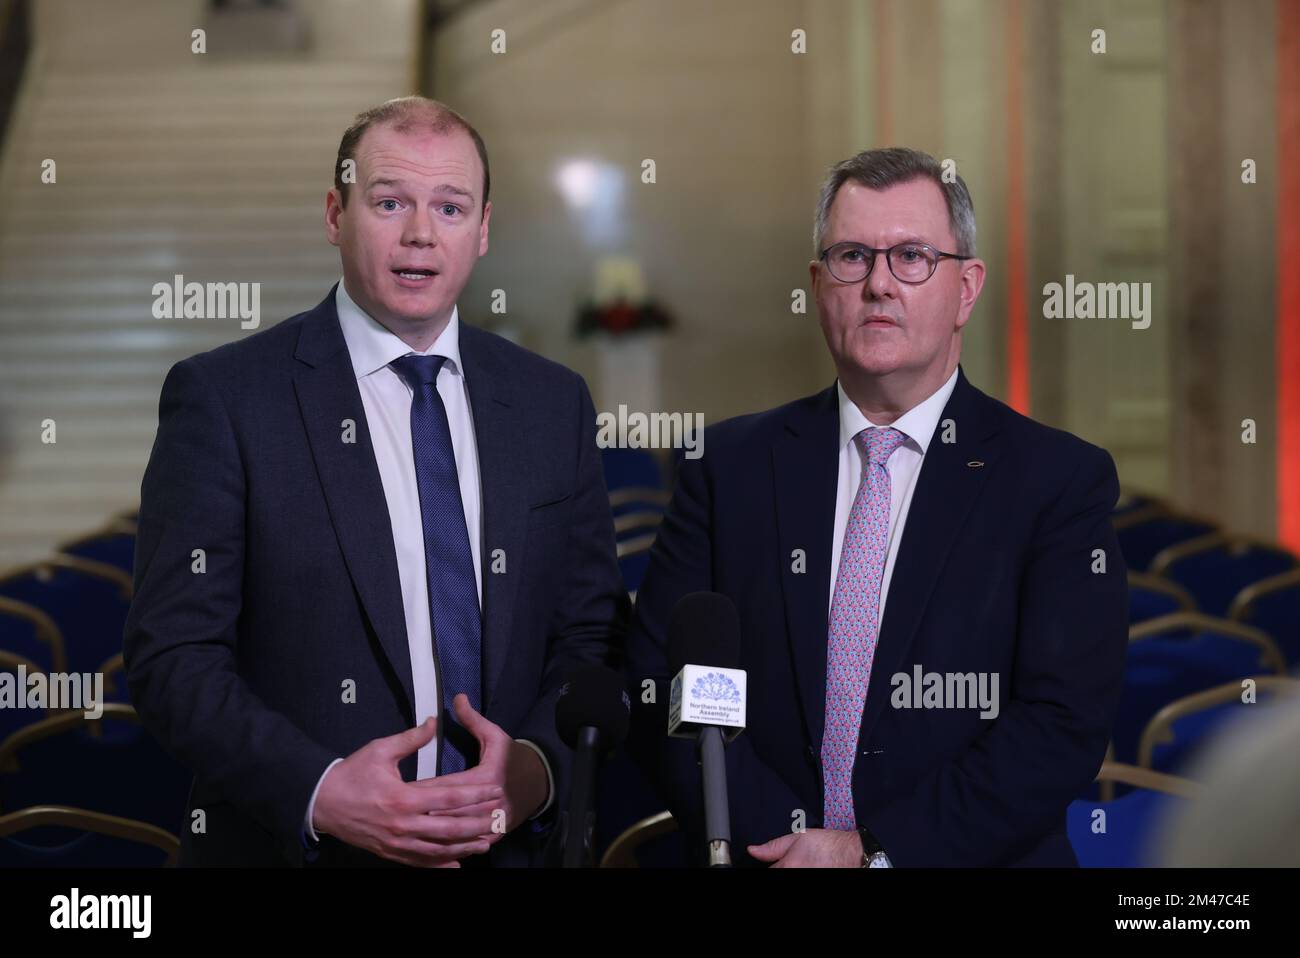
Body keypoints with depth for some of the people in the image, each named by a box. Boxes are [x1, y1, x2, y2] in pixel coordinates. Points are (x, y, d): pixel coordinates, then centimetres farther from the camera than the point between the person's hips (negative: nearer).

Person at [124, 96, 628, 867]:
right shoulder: (224, 398, -8)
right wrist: (318, 792, -23)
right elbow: (172, 654, -11)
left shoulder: (553, 404, 4)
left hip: (509, 843, 4)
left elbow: (592, 637, 6)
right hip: (292, 844, -3)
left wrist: (539, 768, -13)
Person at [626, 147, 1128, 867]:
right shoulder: (731, 466, 5)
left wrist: (875, 853, -16)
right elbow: (659, 686, -1)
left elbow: (1064, 725, -10)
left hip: (974, 860, 0)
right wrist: (781, 839, -14)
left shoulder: (1060, 480, -2)